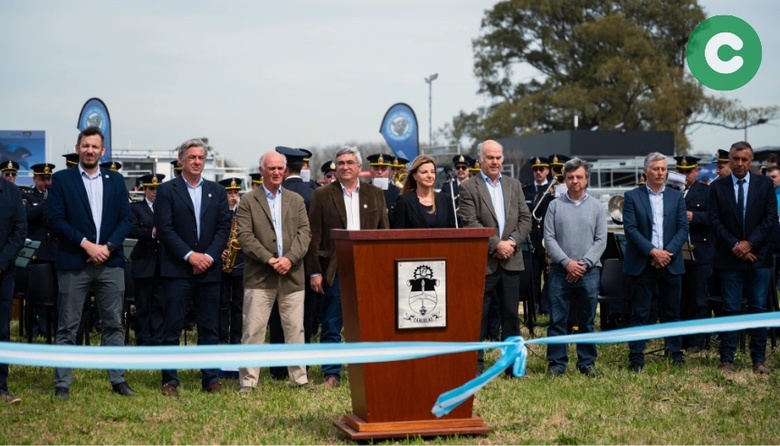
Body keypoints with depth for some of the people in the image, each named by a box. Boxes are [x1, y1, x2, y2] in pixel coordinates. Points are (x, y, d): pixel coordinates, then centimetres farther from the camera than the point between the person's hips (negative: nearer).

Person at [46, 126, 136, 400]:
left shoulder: (115, 180, 11)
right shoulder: (62, 180, 2)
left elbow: (126, 218, 6)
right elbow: (55, 220, -5)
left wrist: (108, 246, -9)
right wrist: (86, 244, -13)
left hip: (110, 262, 3)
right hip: (73, 263, -2)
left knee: (113, 324, 6)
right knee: (67, 327, 2)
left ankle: (118, 380, 13)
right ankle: (62, 384, 8)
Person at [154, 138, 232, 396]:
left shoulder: (217, 191, 12)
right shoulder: (167, 190, 2)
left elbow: (224, 227, 5)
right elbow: (165, 229, -6)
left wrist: (209, 256, -9)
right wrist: (190, 255, -14)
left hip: (209, 269, 3)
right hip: (177, 269, -3)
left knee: (209, 327, 6)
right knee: (172, 328, 0)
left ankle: (211, 378, 13)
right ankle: (170, 380, 7)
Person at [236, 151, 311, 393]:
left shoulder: (296, 200, 13)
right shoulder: (248, 201, 3)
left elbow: (304, 232, 4)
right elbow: (245, 236, -6)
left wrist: (290, 258, -11)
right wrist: (269, 259, -15)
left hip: (292, 274, 3)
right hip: (259, 276, -3)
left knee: (295, 329, 6)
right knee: (253, 330, -2)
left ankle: (299, 378, 14)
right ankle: (248, 382, 4)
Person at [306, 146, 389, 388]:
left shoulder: (375, 194, 10)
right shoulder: (322, 196, 3)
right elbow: (313, 236, -1)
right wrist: (314, 272, -6)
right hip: (334, 270, -2)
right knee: (331, 326, 3)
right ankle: (331, 374, 12)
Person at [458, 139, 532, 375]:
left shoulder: (514, 185, 13)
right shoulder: (468, 188, -2)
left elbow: (525, 219, 9)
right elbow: (470, 223, -10)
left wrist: (512, 241, -7)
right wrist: (496, 244, -15)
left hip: (511, 260, 4)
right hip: (482, 261, -4)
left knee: (511, 314, 9)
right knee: (478, 315, 2)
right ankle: (475, 364, 10)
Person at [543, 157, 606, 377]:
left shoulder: (596, 207, 7)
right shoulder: (555, 205, 5)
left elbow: (601, 241, 1)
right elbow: (549, 238, -1)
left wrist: (583, 264, -10)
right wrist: (567, 262, -11)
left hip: (589, 271, 1)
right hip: (560, 271, 0)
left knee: (586, 321, 7)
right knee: (557, 320, 0)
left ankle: (587, 363, 16)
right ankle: (556, 363, 7)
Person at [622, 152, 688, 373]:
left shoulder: (676, 197, 9)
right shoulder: (632, 196, 1)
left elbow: (683, 229, 3)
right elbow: (630, 228, -7)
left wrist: (668, 252, -11)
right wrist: (652, 251, -15)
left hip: (671, 263, 2)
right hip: (643, 264, -2)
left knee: (672, 311, 10)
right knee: (640, 312, 0)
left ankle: (676, 353, 19)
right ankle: (636, 358, 5)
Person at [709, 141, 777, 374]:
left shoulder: (765, 184, 5)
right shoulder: (717, 187, 4)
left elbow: (771, 219, -2)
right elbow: (715, 222, -2)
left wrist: (749, 243, -11)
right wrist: (735, 246, -11)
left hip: (759, 257, 1)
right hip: (730, 259, -1)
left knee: (758, 308, 5)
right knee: (730, 309, 1)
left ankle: (759, 359, 12)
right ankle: (727, 359, 6)